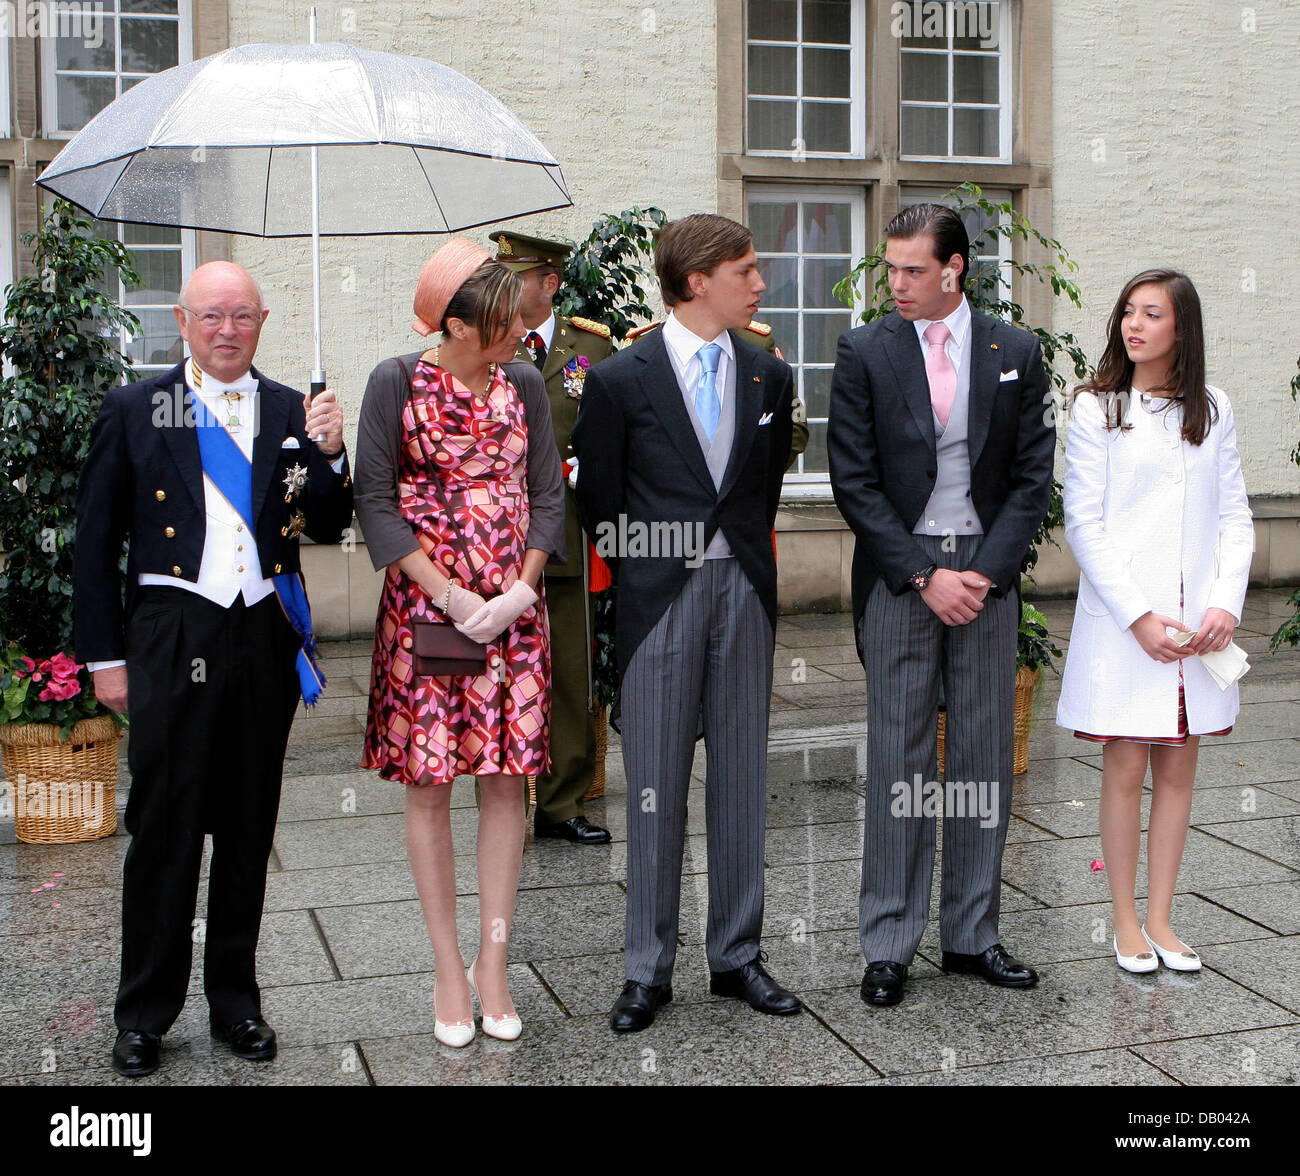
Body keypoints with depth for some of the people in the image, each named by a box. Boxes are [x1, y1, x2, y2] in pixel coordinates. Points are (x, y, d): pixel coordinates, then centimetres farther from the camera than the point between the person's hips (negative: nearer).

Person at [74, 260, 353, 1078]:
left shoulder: (292, 414, 9)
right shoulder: (134, 411, 3)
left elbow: (327, 529, 7)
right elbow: (96, 542, 4)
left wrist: (329, 455, -10)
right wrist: (105, 655, 0)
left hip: (267, 641, 2)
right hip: (172, 639, -2)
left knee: (249, 828, 11)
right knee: (164, 827, 3)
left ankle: (235, 998, 25)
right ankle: (146, 1011, 17)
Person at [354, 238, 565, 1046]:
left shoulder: (525, 385, 7)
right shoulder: (397, 382, -3)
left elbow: (547, 493, 6)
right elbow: (375, 500, -6)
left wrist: (522, 590, -8)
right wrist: (449, 593, -13)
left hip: (514, 609, 3)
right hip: (425, 608, -3)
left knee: (508, 781, 2)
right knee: (429, 784, 1)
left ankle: (494, 965, 13)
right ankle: (448, 969, 14)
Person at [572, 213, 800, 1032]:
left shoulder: (769, 378, 8)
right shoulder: (621, 380, -4)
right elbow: (599, 502, 3)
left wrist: (747, 559, 10)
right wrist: (639, 576, 6)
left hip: (745, 593, 4)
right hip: (660, 597, -3)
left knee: (743, 779, 9)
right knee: (656, 785, 2)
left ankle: (738, 956, 21)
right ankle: (649, 970, 14)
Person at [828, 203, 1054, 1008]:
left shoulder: (1016, 353, 5)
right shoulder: (864, 353, 1)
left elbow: (1032, 478, 4)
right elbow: (855, 481, -3)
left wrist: (984, 572, -9)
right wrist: (925, 576, -10)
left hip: (988, 571, 2)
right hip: (898, 573, -2)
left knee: (985, 754, 6)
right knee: (899, 756, 0)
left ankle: (973, 934, 19)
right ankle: (889, 945, 10)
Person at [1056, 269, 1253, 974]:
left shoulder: (1212, 411, 9)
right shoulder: (1096, 409, -1)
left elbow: (1235, 516, 9)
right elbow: (1084, 525, -6)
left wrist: (1225, 603, -6)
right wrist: (1139, 617, -13)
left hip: (1198, 623, 3)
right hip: (1122, 619, -3)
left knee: (1178, 765, 7)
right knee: (1125, 767, 0)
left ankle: (1160, 918, 17)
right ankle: (1125, 923, 12)